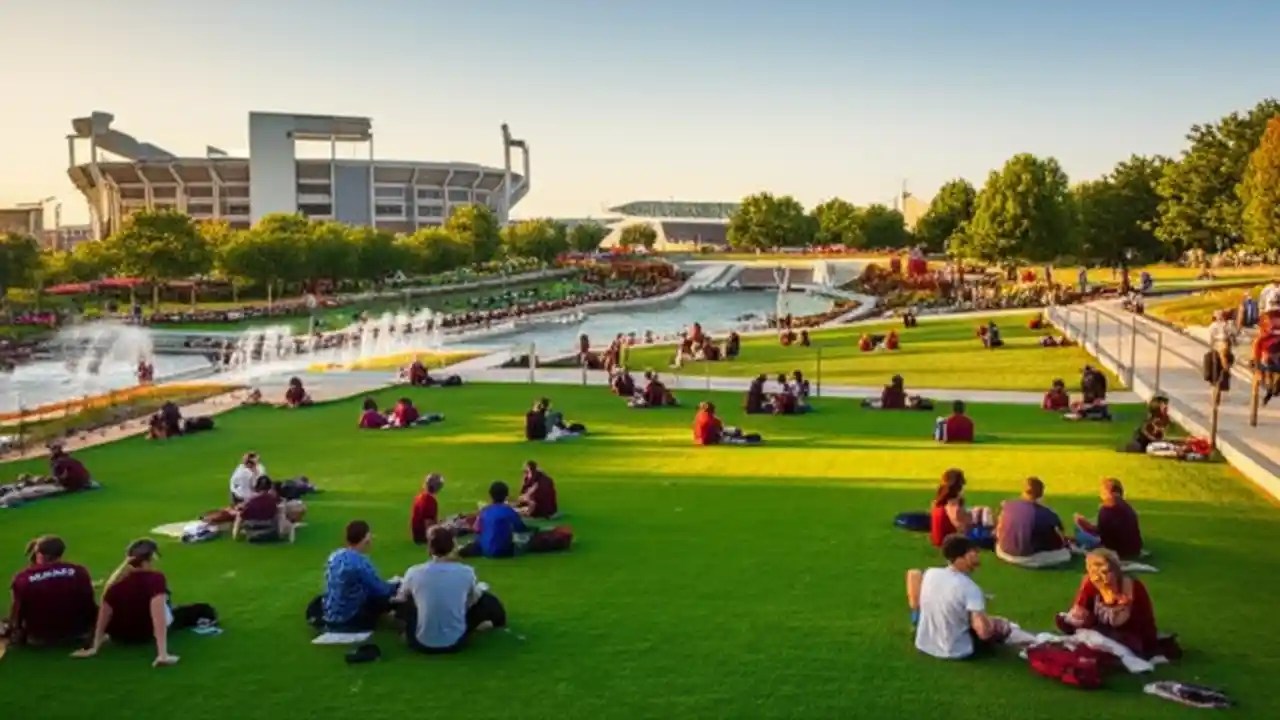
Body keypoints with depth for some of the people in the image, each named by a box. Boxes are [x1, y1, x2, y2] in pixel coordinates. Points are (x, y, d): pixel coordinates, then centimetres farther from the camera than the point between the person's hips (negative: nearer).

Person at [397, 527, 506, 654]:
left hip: (422, 644, 0)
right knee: (485, 599, 20)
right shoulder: (466, 572, -9)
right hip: (455, 643, 0)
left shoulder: (414, 572, -10)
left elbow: (401, 598, 12)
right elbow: (473, 599, 13)